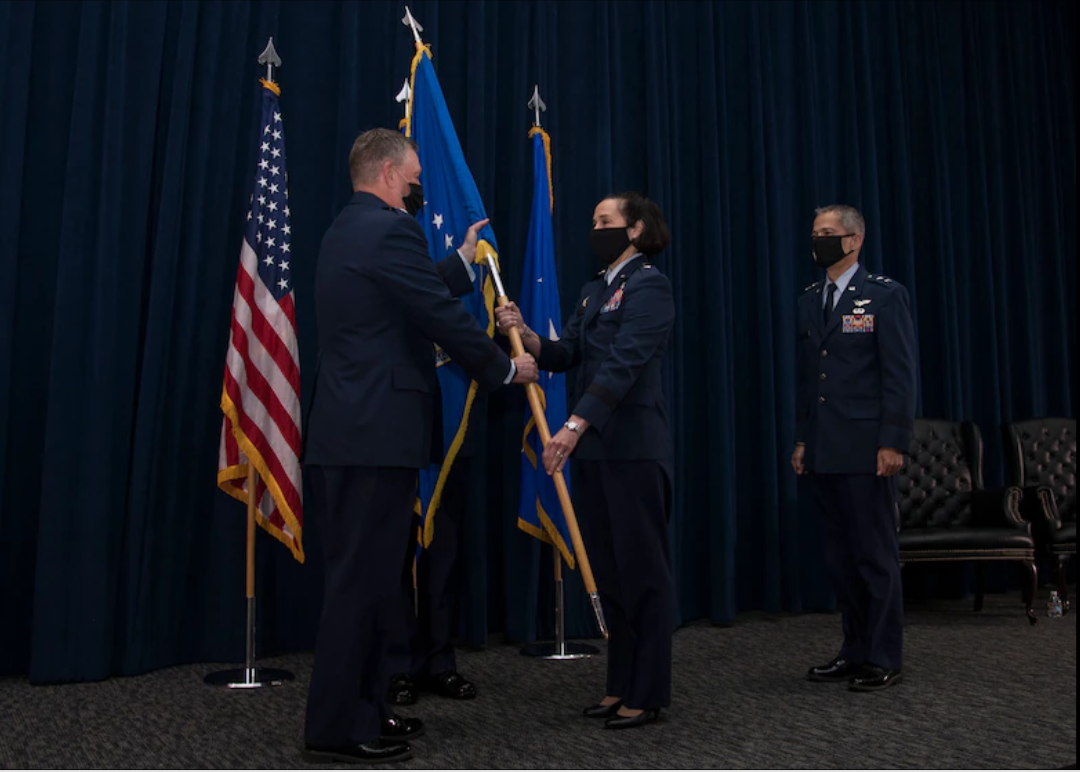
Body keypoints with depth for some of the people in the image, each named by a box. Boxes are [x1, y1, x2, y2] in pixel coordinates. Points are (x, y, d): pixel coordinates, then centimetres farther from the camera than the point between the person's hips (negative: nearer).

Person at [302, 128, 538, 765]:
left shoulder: (347, 230, 19)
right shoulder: (389, 230, -12)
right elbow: (443, 318, -13)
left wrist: (463, 262, 34)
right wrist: (506, 368, 1)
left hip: (350, 432, 10)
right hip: (377, 434, -10)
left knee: (363, 577, 15)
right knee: (363, 579, -3)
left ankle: (363, 710, 25)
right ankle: (338, 730, 6)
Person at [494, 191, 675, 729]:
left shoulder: (648, 285, -9)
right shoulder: (594, 290, 17)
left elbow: (622, 363, -21)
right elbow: (564, 355, 11)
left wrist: (574, 426, -29)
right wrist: (524, 334, -8)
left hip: (633, 447, -8)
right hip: (593, 446, 8)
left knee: (642, 567, 0)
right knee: (607, 567, 12)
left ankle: (648, 693, 10)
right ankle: (621, 684, 23)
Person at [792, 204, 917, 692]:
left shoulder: (885, 295, -4)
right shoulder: (809, 300, 14)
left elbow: (900, 374, -9)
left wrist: (893, 442, -14)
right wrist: (802, 440, 12)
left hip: (866, 450, -6)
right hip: (823, 452, 6)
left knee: (876, 555, 1)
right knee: (839, 556, 12)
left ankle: (884, 659, 13)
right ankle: (855, 651, 24)